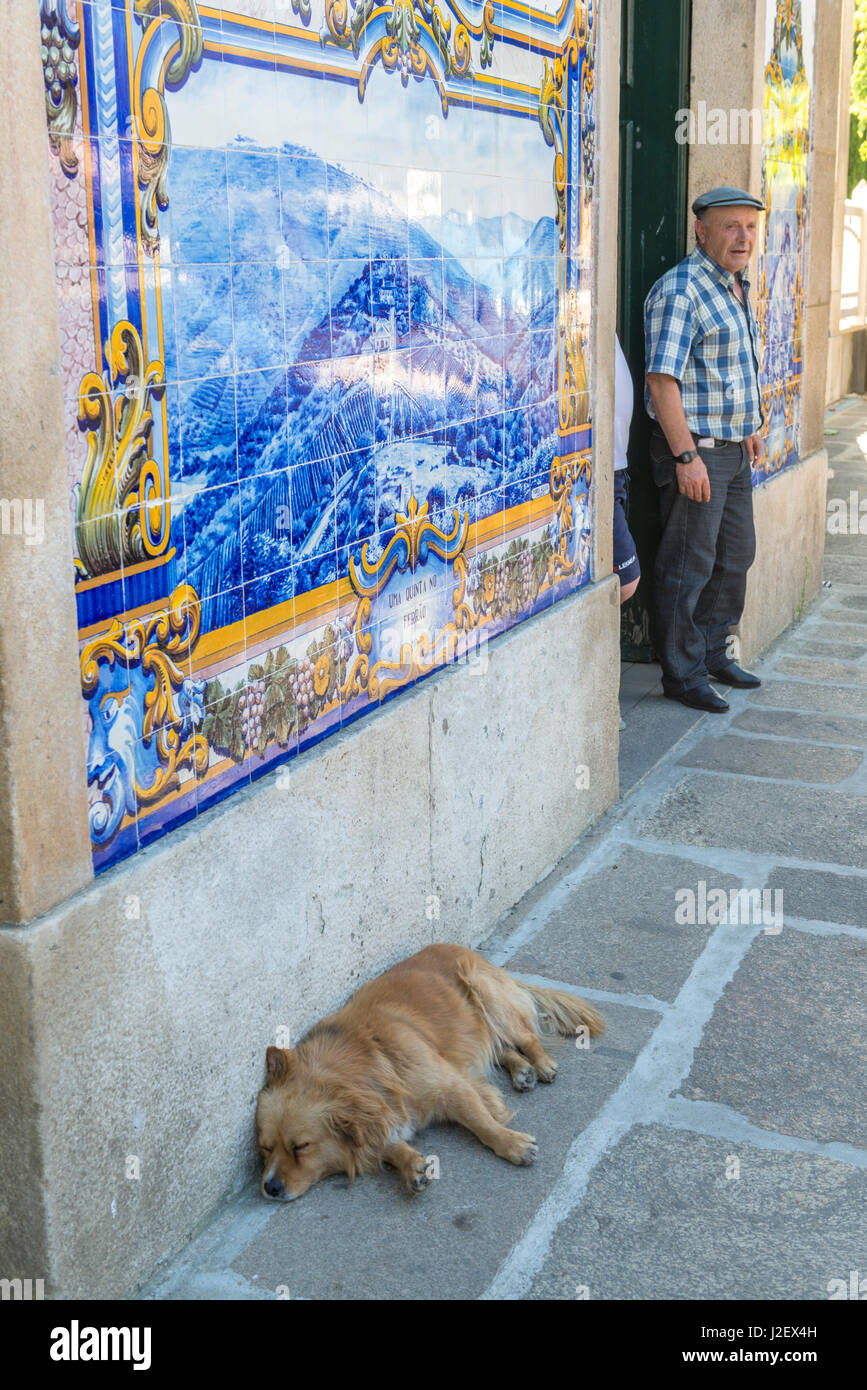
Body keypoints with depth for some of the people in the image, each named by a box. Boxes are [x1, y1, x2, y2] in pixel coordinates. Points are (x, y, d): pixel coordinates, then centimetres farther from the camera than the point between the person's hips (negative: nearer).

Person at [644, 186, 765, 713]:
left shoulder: (737, 286, 13)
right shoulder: (680, 290, -17)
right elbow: (662, 377, -23)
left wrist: (750, 427, 26)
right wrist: (687, 457, -25)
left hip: (734, 449, 10)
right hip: (694, 449, -10)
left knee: (736, 556, 17)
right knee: (690, 566, -2)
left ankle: (716, 654, 31)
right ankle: (683, 674, 9)